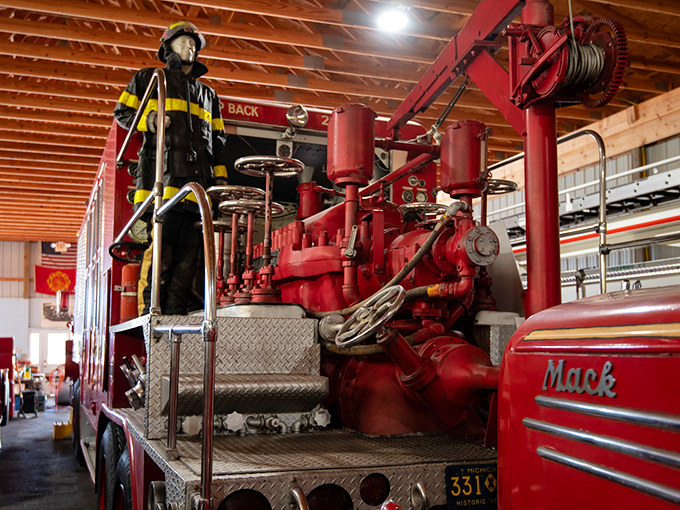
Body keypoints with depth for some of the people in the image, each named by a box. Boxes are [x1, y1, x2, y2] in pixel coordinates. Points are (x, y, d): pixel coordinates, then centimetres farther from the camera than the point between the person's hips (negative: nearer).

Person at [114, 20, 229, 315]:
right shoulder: (149, 78, 20)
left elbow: (218, 140, 27)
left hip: (197, 179, 4)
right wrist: (148, 120, -5)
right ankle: (150, 313, -11)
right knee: (159, 247, -13)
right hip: (161, 174, -4)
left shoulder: (208, 94, 31)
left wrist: (221, 177, 14)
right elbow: (122, 113, 16)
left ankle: (176, 314, -5)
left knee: (188, 251, -4)